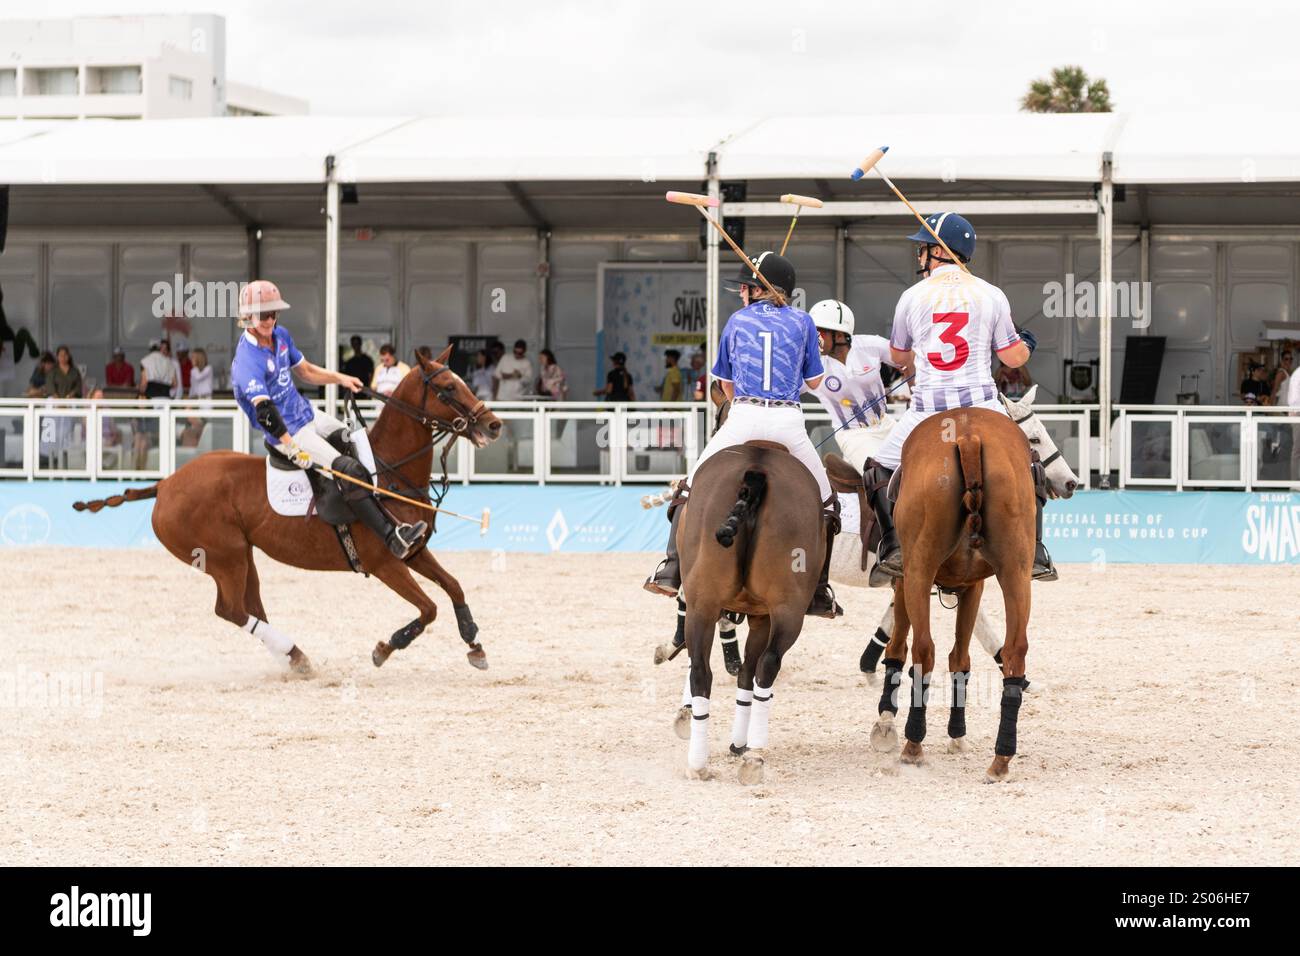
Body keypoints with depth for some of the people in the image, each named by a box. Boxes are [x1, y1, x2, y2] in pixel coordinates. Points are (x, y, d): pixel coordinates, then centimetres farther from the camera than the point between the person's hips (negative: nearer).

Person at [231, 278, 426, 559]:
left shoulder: (280, 335, 3)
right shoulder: (248, 361, -26)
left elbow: (306, 371, 18)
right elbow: (264, 410, -36)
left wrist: (339, 378, 3)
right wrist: (292, 448, -45)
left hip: (308, 415, 10)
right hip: (290, 432, -10)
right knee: (350, 470, -22)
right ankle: (393, 539, -24)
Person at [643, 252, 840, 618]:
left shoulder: (738, 320, 12)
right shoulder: (802, 322, 10)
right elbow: (814, 381, 15)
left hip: (742, 418, 0)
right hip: (788, 420, 0)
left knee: (692, 487, 15)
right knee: (824, 500, 16)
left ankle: (672, 570, 1)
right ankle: (818, 592, 11)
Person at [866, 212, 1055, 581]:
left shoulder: (912, 297, 5)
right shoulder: (991, 295, 4)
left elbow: (898, 356, 20)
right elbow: (1013, 358, 7)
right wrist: (1027, 343, 30)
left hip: (928, 408, -1)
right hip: (981, 405, 1)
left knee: (882, 471, 16)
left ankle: (893, 547, -3)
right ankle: (1033, 554, 5)